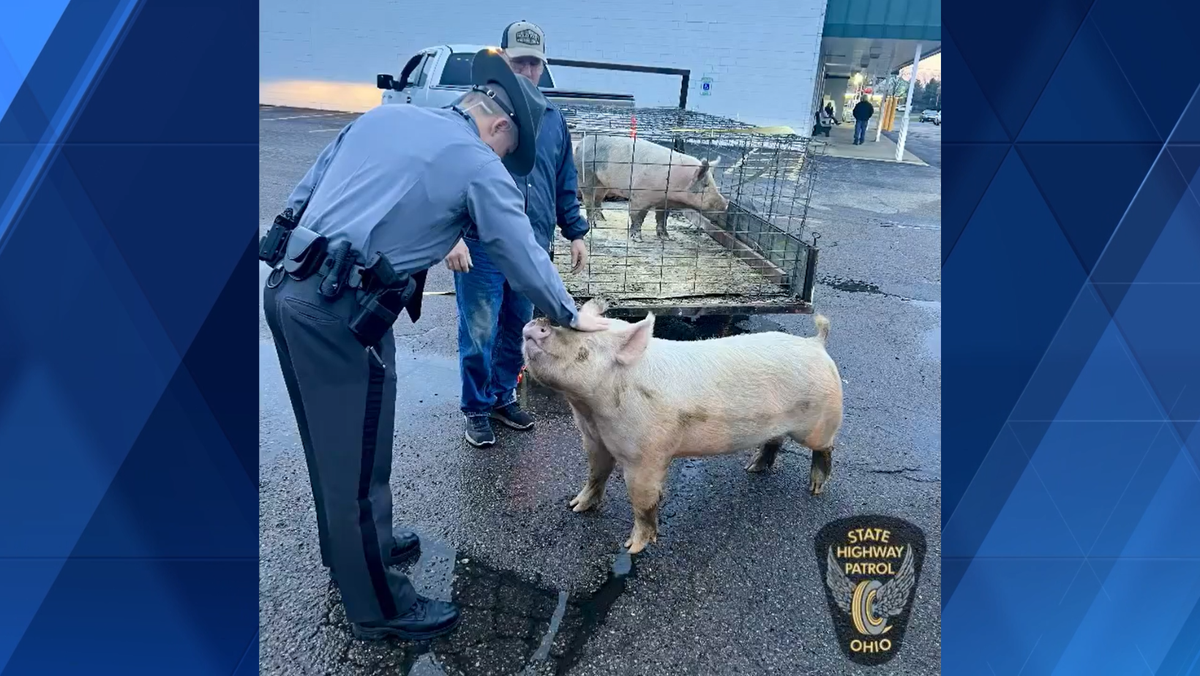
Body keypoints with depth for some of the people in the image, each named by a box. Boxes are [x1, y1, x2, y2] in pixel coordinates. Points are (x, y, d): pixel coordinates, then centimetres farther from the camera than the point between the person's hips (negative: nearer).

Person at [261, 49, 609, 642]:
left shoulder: (385, 115, 16)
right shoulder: (479, 166, -4)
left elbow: (308, 187, 18)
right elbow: (524, 257, 1)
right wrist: (569, 316, 16)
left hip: (286, 285, 9)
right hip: (342, 309, -8)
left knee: (331, 444, 23)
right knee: (359, 462, 4)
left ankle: (350, 548, 45)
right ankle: (379, 609, 23)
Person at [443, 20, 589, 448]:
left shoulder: (552, 118, 11)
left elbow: (565, 184, 17)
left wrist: (575, 233, 13)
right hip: (481, 245, -4)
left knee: (517, 330, 14)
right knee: (479, 335, 1)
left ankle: (503, 396, 33)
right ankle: (476, 410, 20)